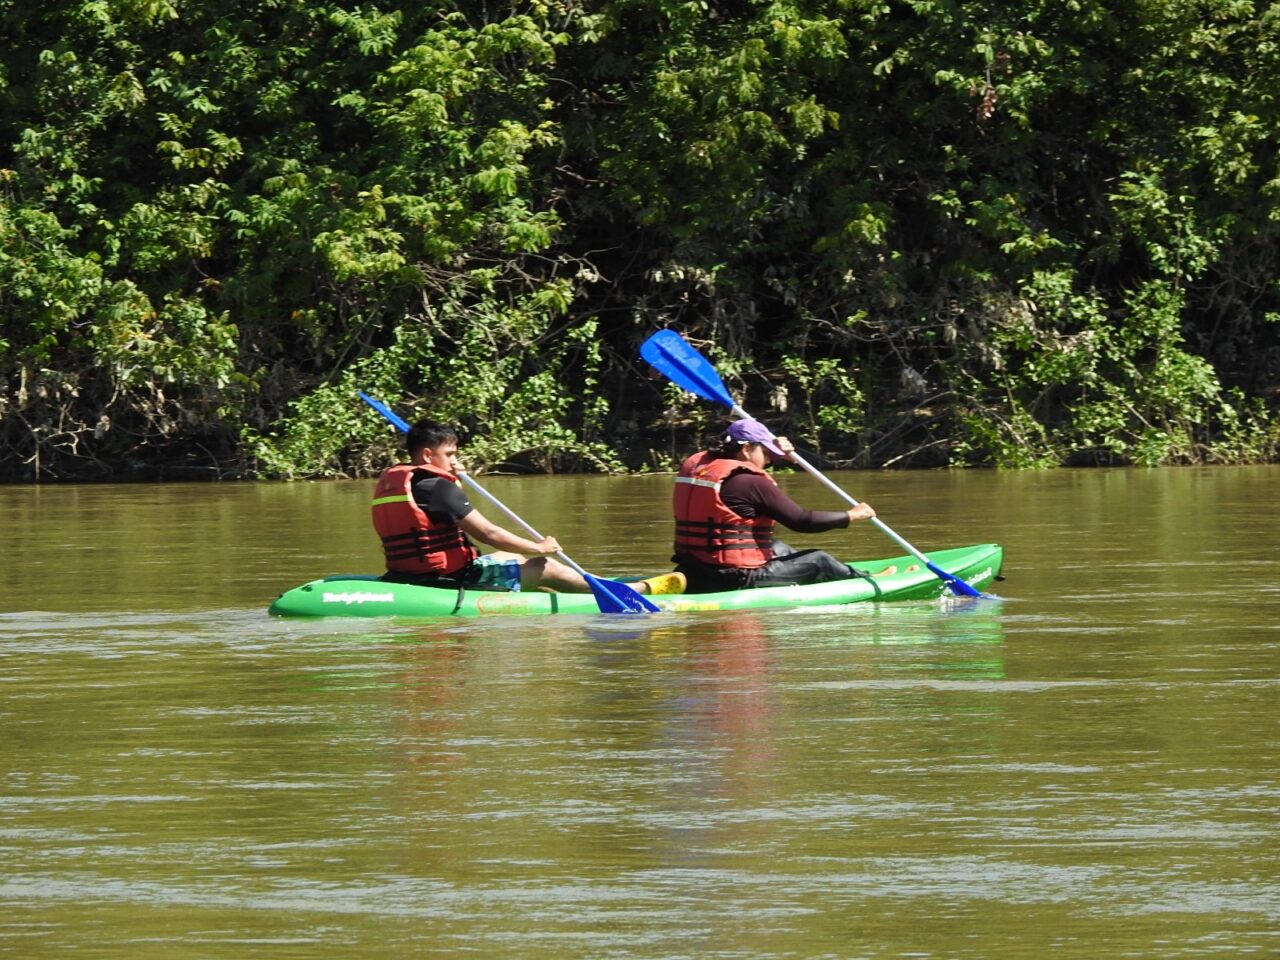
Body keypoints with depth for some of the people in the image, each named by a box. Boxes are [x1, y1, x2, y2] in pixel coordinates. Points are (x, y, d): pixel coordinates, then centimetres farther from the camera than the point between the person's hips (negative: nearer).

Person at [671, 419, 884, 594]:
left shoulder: (694, 466, 8)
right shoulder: (749, 483, -16)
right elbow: (801, 521, -12)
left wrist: (774, 452, 24)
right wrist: (851, 515, 1)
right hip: (737, 582, -9)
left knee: (776, 548, 31)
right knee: (819, 561, 9)